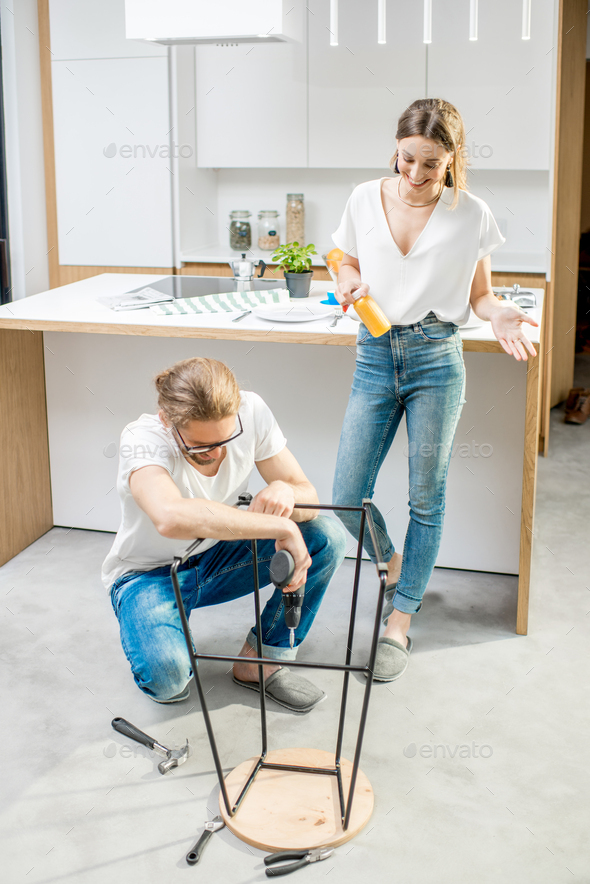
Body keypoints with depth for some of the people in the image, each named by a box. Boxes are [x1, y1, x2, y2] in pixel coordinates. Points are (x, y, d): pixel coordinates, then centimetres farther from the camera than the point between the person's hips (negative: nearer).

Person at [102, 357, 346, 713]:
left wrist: (286, 492, -39)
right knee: (167, 675, -34)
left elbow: (308, 494, -14)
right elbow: (171, 518, -55)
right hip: (149, 574, -4)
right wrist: (281, 526, -53)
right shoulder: (142, 440, -33)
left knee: (327, 537, -18)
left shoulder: (250, 411, -20)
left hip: (216, 556, 5)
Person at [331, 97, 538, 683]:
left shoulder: (470, 215, -2)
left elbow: (479, 294, 6)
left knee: (426, 499, 4)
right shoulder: (365, 200, 3)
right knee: (347, 497, 0)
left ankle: (399, 622, 18)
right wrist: (350, 285, -9)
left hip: (435, 358, -2)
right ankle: (392, 563, 32)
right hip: (374, 356, 2)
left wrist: (500, 314, -16)